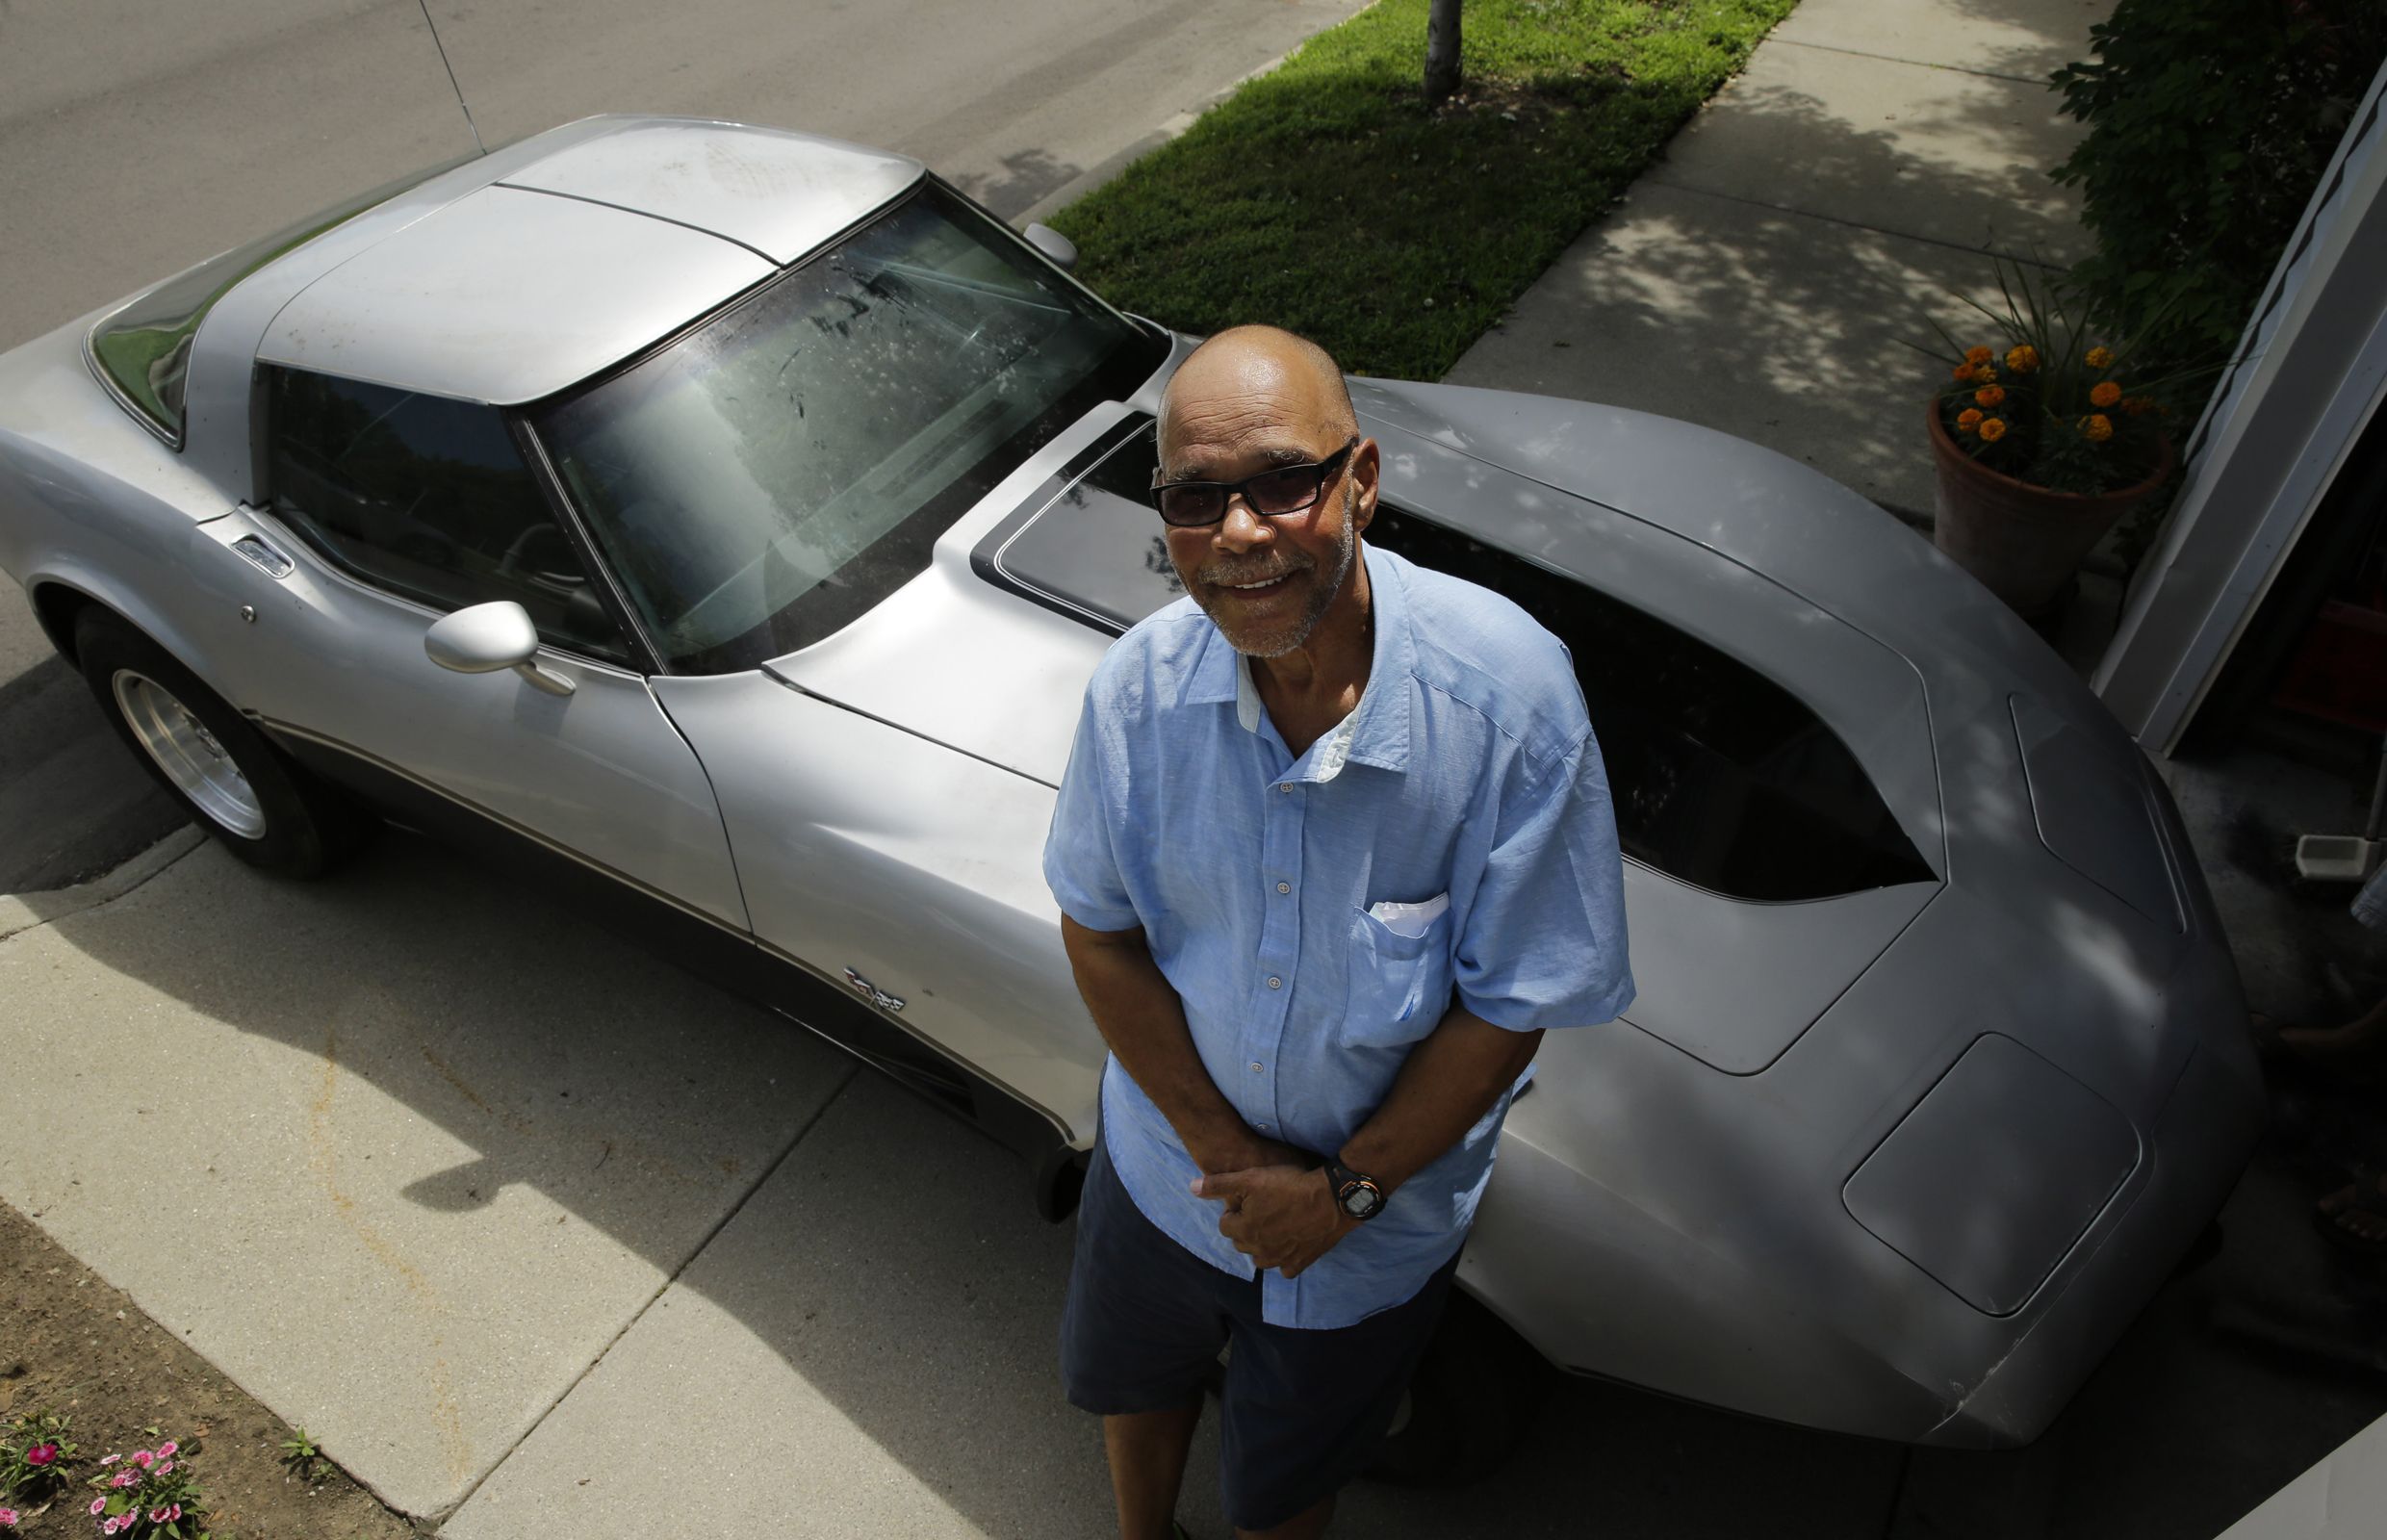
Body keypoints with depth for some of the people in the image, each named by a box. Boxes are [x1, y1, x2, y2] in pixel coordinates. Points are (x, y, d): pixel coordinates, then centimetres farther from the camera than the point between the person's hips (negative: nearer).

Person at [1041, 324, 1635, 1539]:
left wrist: (1345, 1186, -16)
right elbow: (1097, 927, -9)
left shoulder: (1510, 697, -31)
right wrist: (1220, 1143, -14)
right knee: (1131, 1385, 31)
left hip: (1376, 1205, -2)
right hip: (1169, 1152, 3)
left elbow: (1513, 1004, -21)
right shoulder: (1142, 686, -22)